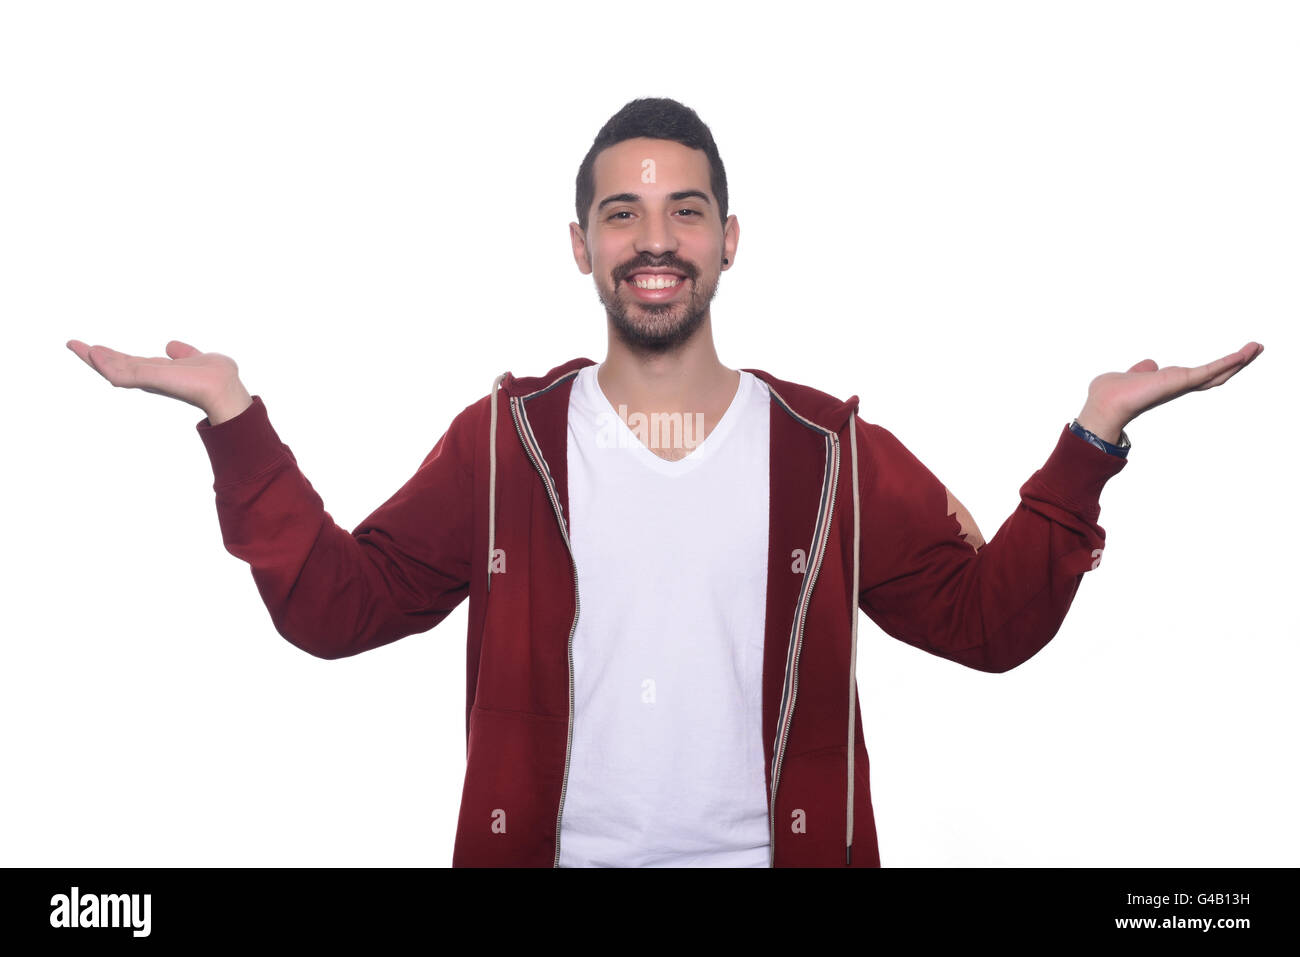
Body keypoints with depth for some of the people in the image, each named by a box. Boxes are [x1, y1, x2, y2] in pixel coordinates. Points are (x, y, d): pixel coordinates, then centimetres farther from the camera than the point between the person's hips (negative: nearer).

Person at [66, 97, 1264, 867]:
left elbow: (991, 618, -1)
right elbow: (332, 606, -1)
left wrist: (1091, 439, -9)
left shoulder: (831, 451, -1)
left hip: (774, 848, 1)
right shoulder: (501, 441, -1)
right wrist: (235, 421, -9)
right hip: (553, 847, 0)